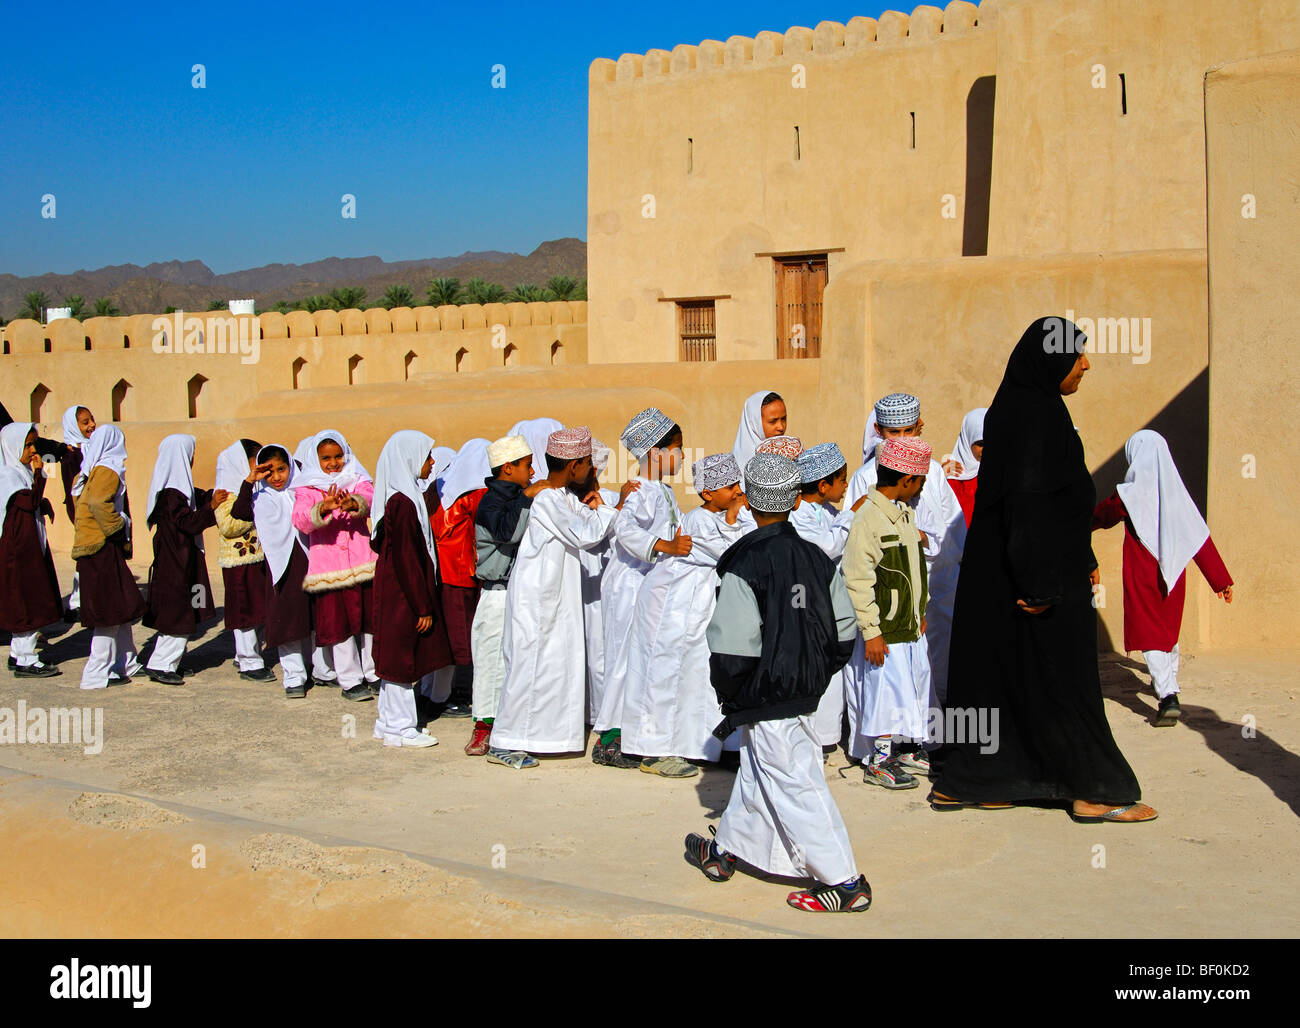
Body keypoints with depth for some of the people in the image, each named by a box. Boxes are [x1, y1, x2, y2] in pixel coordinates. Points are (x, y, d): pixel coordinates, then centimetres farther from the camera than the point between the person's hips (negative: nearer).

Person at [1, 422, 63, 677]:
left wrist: (43, 504, 4)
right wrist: (39, 473, -21)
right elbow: (30, 502, -25)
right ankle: (25, 661, -1)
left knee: (28, 603, 13)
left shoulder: (23, 471, 14)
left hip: (32, 545, 10)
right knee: (26, 601, -6)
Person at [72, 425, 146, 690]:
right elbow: (98, 501, -28)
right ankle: (97, 673, -2)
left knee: (124, 607, 16)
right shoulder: (109, 471, -12)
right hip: (103, 549, -9)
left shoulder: (87, 472, 16)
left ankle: (126, 662, 24)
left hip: (88, 543, 9)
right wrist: (117, 525, -16)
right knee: (112, 610, -4)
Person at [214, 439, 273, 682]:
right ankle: (249, 664, 2)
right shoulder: (226, 491, -11)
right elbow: (228, 526, -21)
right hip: (239, 560, -9)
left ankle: (249, 657, 23)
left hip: (258, 557, 9)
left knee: (258, 609, 11)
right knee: (245, 612, -4)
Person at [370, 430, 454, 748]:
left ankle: (389, 722, 23)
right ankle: (400, 728, 9)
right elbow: (407, 560, -21)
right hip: (403, 593, -9)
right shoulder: (403, 503, -19)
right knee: (402, 658, 0)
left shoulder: (401, 498, 10)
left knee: (396, 659, 15)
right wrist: (423, 607, -17)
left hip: (394, 590, 9)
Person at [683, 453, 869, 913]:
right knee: (756, 773, 21)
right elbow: (845, 631, 5)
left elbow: (732, 646, -19)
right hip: (805, 693, 7)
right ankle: (725, 851, 37)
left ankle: (844, 882, 4)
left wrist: (728, 695, -3)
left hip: (764, 700, -7)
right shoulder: (816, 558, 2)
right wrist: (818, 673, 16)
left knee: (795, 786, 0)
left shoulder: (743, 566, -18)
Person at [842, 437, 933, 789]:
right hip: (886, 630, -9)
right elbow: (858, 579, -21)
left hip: (911, 626, 9)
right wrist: (871, 631, -21)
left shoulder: (904, 514, 9)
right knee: (887, 688, -2)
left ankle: (906, 747, 32)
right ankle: (878, 761, 10)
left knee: (915, 683, 16)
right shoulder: (868, 519, -20)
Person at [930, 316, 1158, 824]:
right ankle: (1093, 791, 11)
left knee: (995, 673, 13)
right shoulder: (1035, 412, -18)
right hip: (1043, 576, -10)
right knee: (1060, 679, 0)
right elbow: (1027, 499, -24)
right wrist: (1040, 582, -25)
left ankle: (957, 782, 18)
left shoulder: (1027, 407, 14)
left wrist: (1082, 561, 22)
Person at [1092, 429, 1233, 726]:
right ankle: (1169, 682, 44)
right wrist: (1221, 580, 3)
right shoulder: (1178, 493, 0)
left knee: (1150, 637, -4)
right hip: (1174, 576, 5)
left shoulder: (1130, 495, -12)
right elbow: (1201, 538, 0)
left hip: (1142, 577, -5)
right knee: (1170, 630, 24)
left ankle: (1168, 697, -20)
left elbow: (1098, 517, 6)